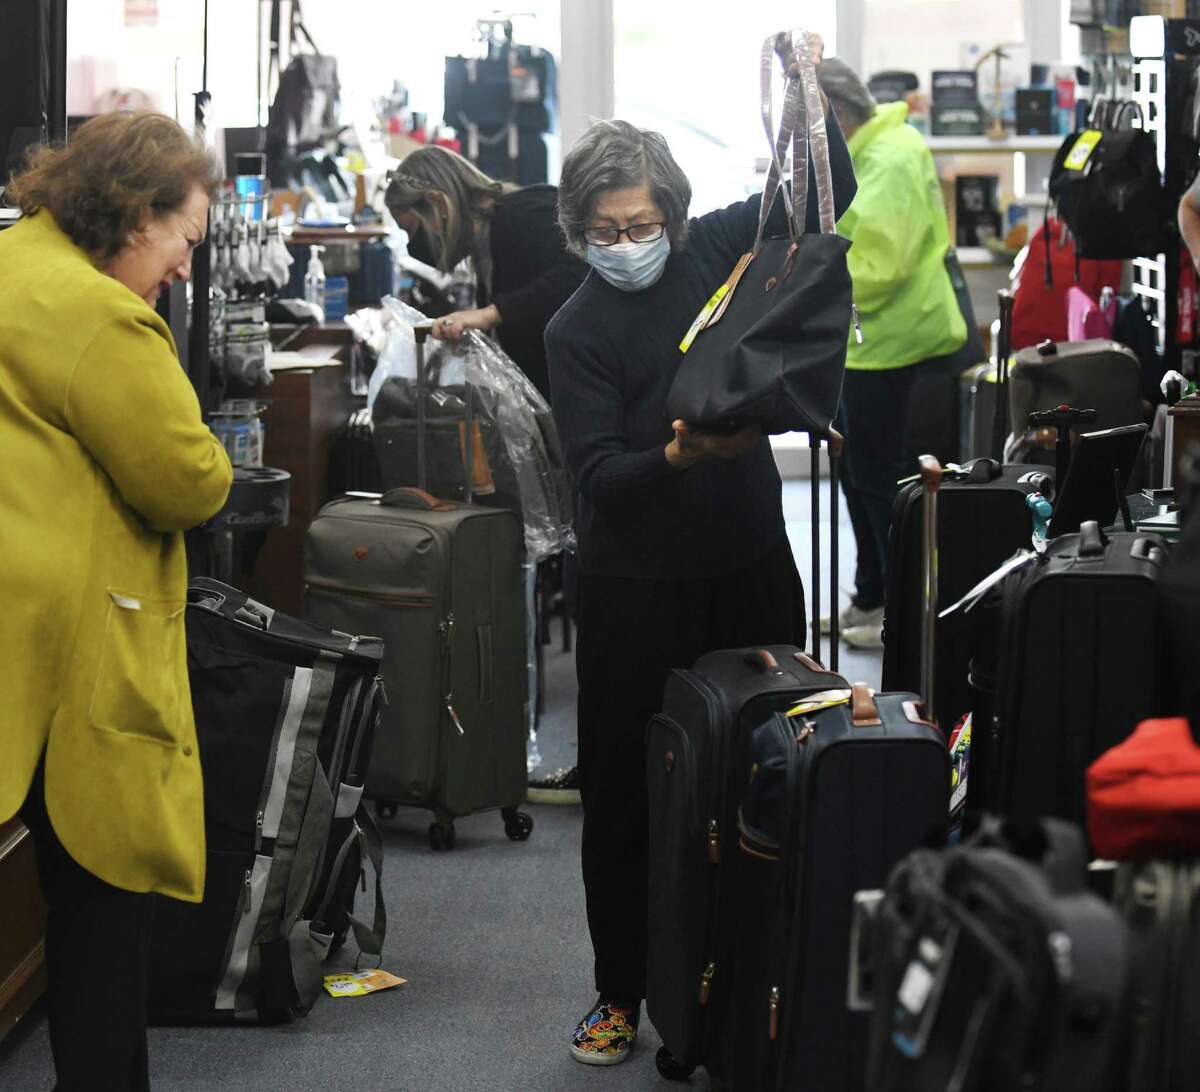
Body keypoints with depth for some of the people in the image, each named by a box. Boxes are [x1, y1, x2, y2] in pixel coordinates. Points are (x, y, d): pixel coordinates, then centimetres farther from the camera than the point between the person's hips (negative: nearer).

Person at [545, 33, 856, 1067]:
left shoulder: (713, 250, 2)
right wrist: (677, 456, -32)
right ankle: (622, 993, 17)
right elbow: (597, 474, -14)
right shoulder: (577, 330, -6)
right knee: (624, 794, 4)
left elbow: (829, 196, 8)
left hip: (750, 566, 3)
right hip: (637, 587, -2)